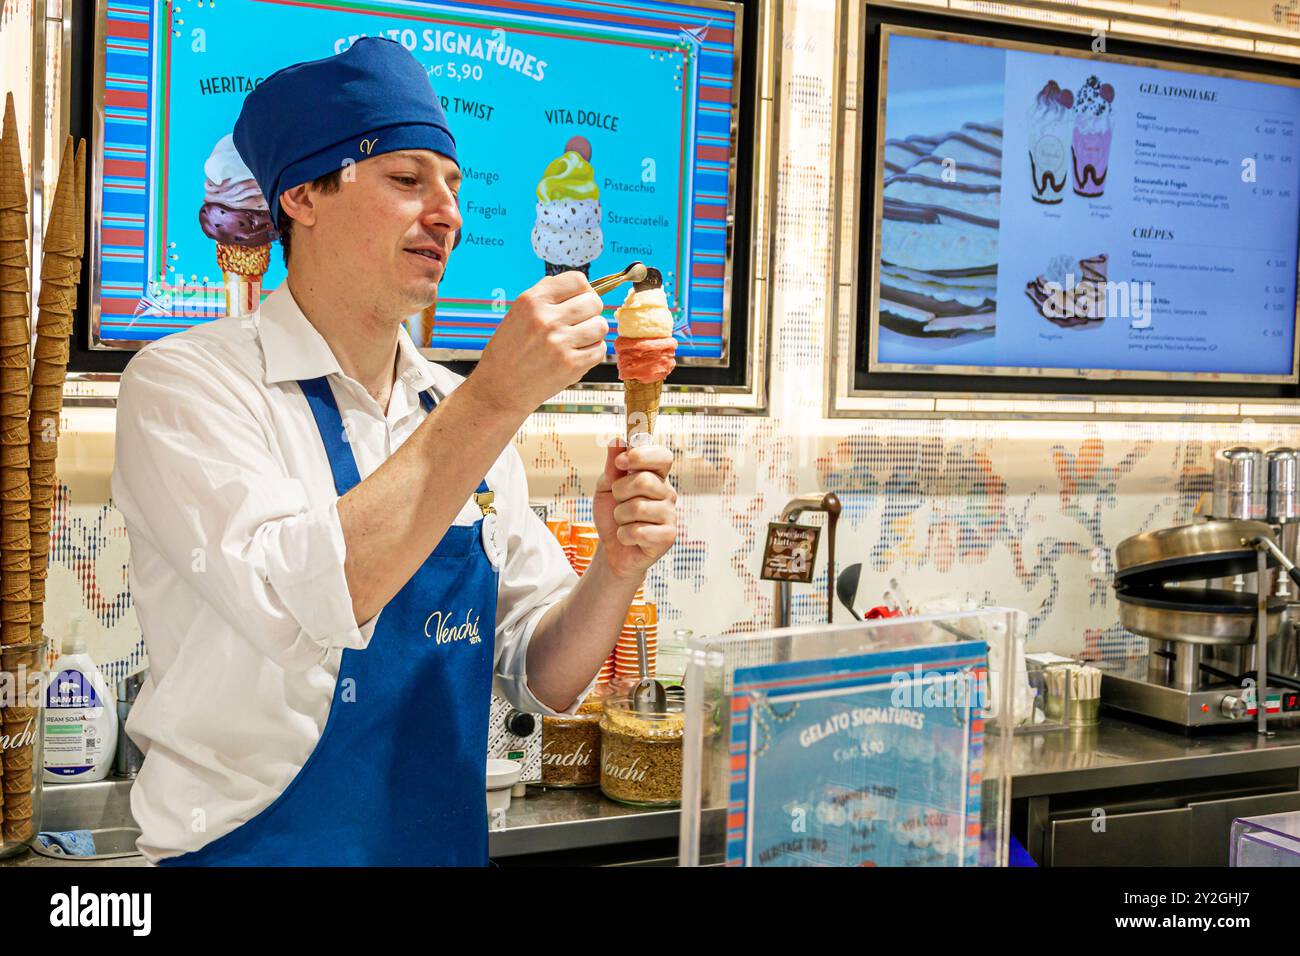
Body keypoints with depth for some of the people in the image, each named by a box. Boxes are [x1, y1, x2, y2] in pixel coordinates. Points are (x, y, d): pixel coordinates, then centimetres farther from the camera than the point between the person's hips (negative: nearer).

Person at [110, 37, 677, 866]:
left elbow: (543, 678, 2)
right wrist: (497, 400, -29)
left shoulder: (461, 414, 2)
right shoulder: (188, 384, -13)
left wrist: (617, 570, -17)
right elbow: (298, 608, -29)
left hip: (450, 843, 6)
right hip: (257, 845, -5)